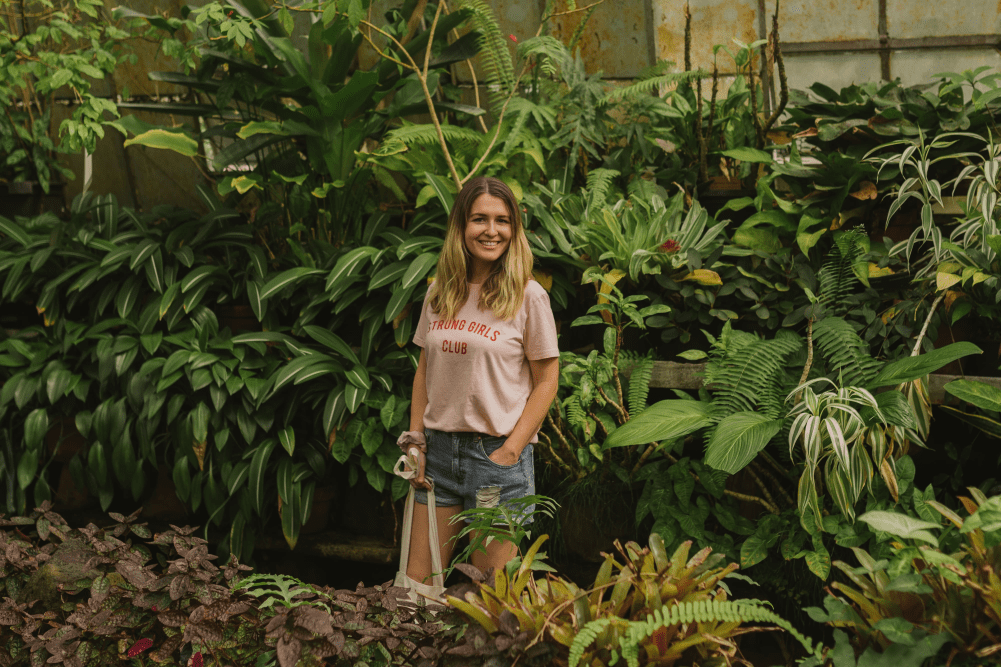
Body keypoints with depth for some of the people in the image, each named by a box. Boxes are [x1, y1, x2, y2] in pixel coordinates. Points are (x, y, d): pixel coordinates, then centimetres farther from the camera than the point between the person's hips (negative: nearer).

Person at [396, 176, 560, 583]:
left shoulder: (528, 296, -5)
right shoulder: (439, 292, 8)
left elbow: (546, 381, -4)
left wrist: (510, 451, -10)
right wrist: (416, 440, 6)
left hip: (498, 453, -4)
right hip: (439, 450, 4)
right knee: (416, 581, 7)